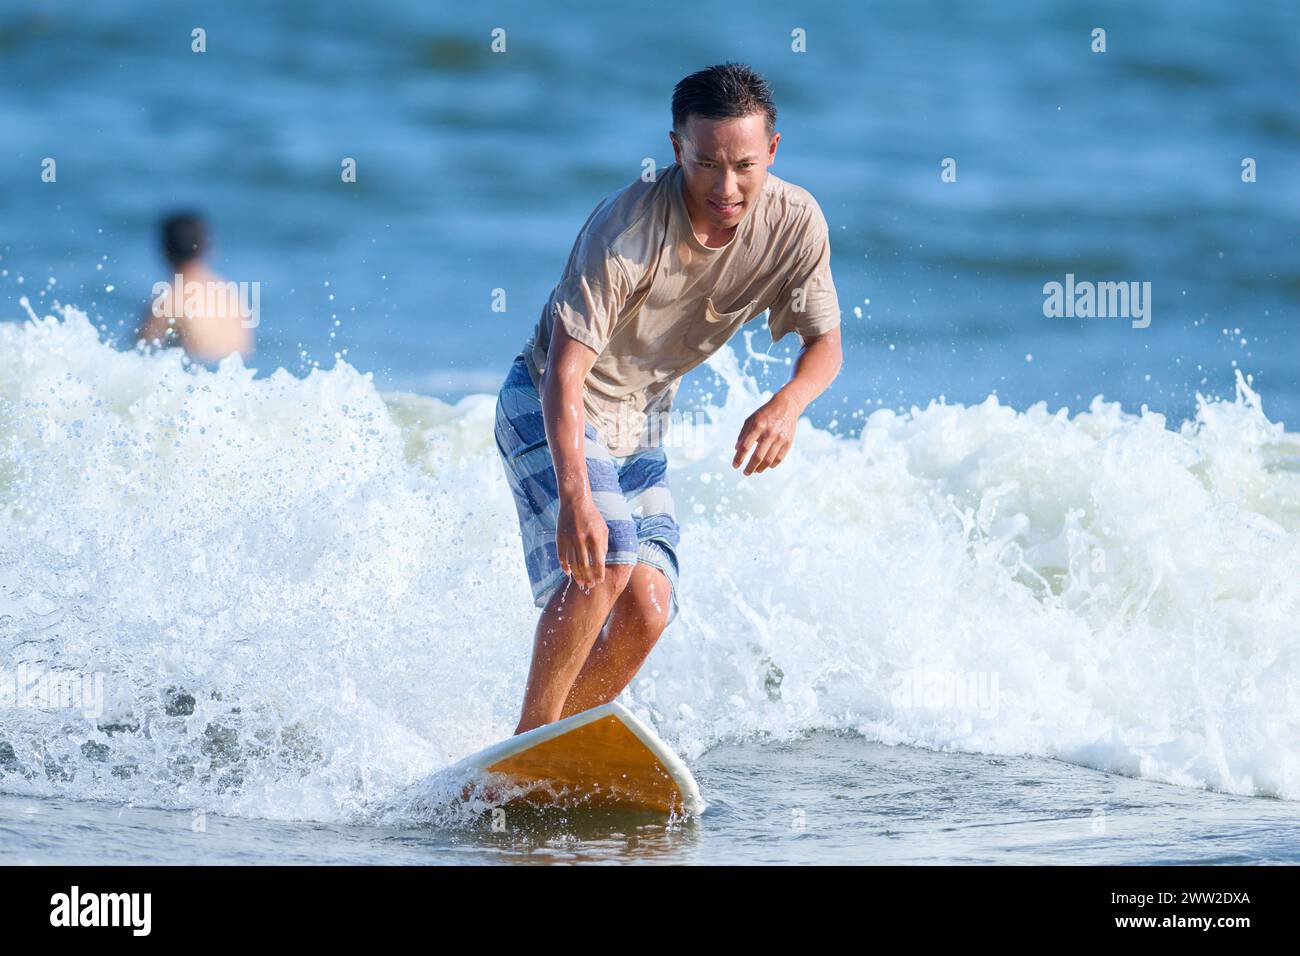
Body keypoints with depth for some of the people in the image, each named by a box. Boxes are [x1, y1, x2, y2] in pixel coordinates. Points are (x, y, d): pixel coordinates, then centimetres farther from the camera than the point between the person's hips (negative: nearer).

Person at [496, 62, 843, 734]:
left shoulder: (795, 222, -15)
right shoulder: (627, 229, -31)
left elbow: (825, 343, -4)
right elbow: (567, 370, -33)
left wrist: (787, 404, -28)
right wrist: (575, 497, -45)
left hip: (640, 422, 6)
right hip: (548, 406, -6)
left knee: (646, 610, -6)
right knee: (604, 563, -26)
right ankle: (529, 741, -16)